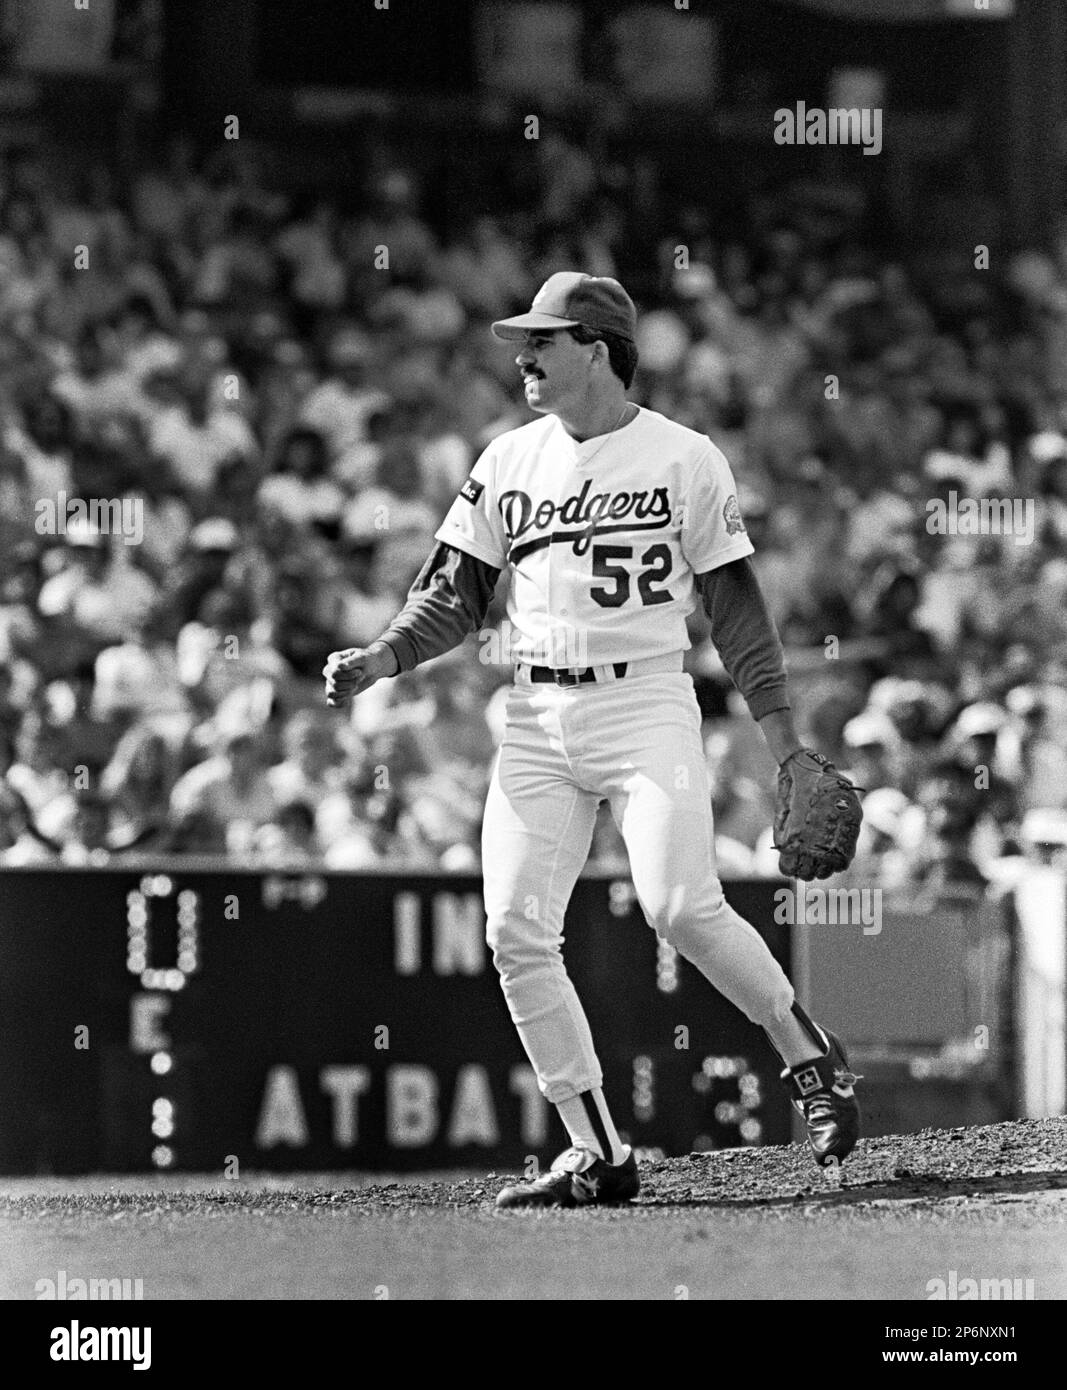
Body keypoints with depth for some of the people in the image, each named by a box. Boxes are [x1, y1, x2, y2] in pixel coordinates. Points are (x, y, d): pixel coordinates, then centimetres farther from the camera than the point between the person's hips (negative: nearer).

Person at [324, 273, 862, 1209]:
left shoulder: (686, 460, 0)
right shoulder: (508, 462, 11)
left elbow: (735, 606, 2)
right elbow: (456, 595, 14)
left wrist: (784, 739, -3)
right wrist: (380, 661, -3)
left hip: (647, 704, -5)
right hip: (536, 720, 5)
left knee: (681, 906, -22)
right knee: (516, 931, -6)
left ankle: (810, 1057, 2)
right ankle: (598, 1157, 1)